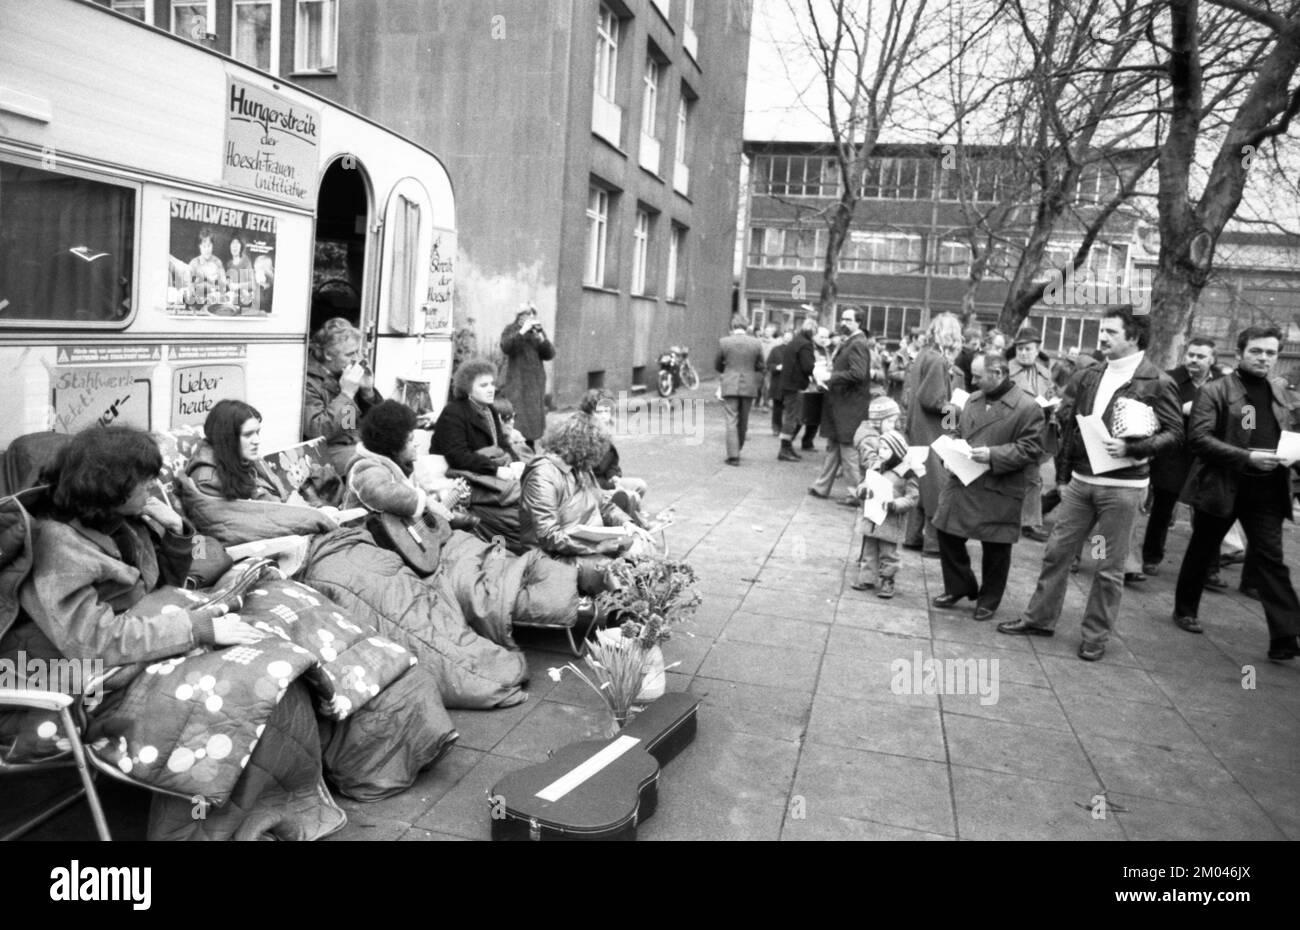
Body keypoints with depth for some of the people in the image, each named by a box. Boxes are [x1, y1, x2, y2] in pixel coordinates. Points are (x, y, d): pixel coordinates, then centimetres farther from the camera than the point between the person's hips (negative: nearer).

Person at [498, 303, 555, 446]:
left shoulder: (538, 331, 13)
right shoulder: (511, 330, 2)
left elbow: (549, 355, 2)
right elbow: (505, 347, -19)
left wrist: (541, 337, -12)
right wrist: (523, 331, -23)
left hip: (536, 385, 4)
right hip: (516, 384, -4)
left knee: (533, 421, 5)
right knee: (517, 423, -14)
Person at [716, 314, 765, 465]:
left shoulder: (724, 342, -5)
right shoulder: (756, 343, -1)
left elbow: (717, 365, 6)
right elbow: (760, 368, 6)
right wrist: (757, 388, 16)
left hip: (730, 386, -2)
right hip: (749, 386, 2)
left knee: (732, 421, -1)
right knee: (743, 421, 15)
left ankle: (733, 455, -8)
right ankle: (736, 450, 27)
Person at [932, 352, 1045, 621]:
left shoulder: (1027, 407, -10)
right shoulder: (974, 399, 11)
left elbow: (1030, 449, -14)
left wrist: (993, 455, -22)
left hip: (999, 491, -6)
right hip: (961, 482, 6)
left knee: (995, 548, 6)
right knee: (946, 533, 8)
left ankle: (989, 600, 25)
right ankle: (959, 587, 28)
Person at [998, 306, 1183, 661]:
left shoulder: (1157, 383, -8)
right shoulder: (1089, 376, 7)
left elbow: (1174, 432, -8)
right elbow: (1065, 418, 14)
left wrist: (1130, 448, -22)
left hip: (1121, 486, -5)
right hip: (1080, 479, 5)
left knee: (1109, 566, 5)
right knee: (1057, 551, 9)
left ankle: (1096, 636, 18)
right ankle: (1040, 618, 23)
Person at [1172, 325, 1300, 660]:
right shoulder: (1215, 391, -7)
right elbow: (1198, 437, -16)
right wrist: (1247, 458, -22)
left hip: (1266, 491, 4)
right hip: (1221, 485, -3)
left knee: (1270, 559, -2)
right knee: (1201, 551, 13)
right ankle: (1185, 610, 31)